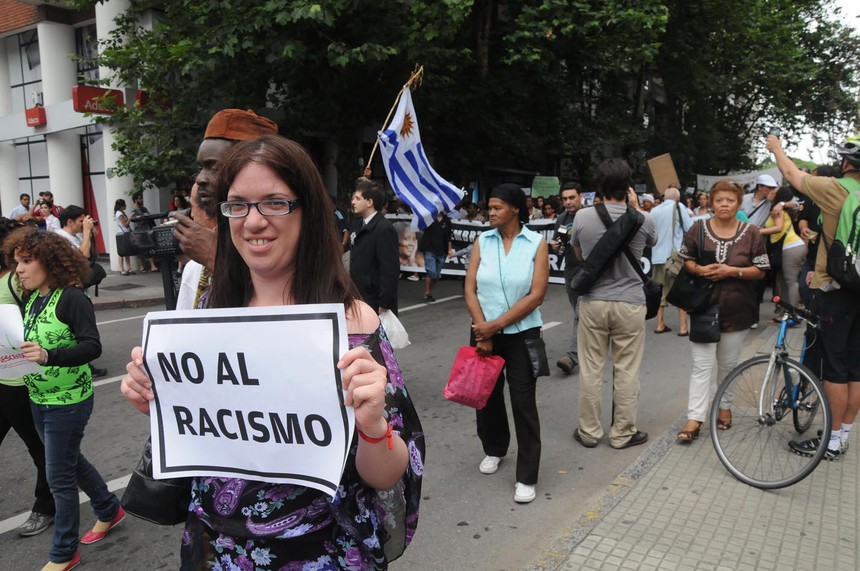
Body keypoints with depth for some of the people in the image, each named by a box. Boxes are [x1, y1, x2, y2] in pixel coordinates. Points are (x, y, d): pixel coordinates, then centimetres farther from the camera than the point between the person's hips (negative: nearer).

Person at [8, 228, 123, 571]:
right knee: (70, 462, 22)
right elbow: (28, 343, 12)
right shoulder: (32, 299, 4)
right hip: (38, 400, 8)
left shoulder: (71, 299, -18)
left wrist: (49, 356, -38)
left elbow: (93, 347, -25)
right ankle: (109, 510, 43)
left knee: (60, 476, 4)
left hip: (68, 402, -8)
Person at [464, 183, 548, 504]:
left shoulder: (537, 243, -5)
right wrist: (483, 331, -10)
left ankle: (527, 477, 9)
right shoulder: (482, 241, 2)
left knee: (523, 401, -2)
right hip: (484, 332, 3)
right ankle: (494, 449, 40)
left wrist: (496, 325, -16)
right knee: (486, 395, 13)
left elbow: (536, 295, -12)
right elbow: (470, 289, -2)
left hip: (522, 333, -3)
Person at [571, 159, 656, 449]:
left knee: (590, 369, 10)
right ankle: (622, 433, 20)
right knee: (626, 371, 9)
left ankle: (589, 431, 21)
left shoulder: (583, 216, -7)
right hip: (629, 303, -1)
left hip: (593, 302, 1)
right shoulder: (643, 220, -7)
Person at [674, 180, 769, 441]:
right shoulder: (698, 229, 0)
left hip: (736, 308, 1)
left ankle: (724, 406, 33)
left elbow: (761, 270, 0)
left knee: (728, 363, 13)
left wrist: (733, 271, -17)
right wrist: (699, 269, -14)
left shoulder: (751, 233, -1)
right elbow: (684, 260, 7)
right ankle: (694, 418, -1)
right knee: (702, 364, -3)